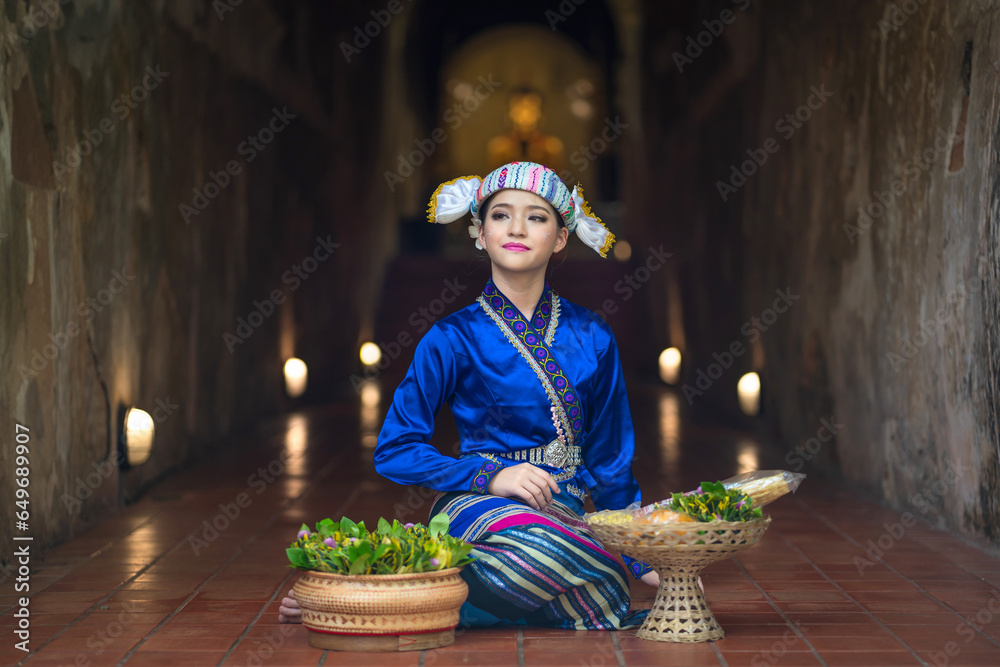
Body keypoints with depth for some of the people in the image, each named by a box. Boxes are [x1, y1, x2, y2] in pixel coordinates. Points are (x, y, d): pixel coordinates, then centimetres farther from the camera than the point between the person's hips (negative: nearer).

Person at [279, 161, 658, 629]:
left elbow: (610, 459, 17)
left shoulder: (593, 339, 11)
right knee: (541, 543, -41)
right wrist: (491, 476, -12)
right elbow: (395, 450, 1)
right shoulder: (453, 340, 1)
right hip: (478, 504, -4)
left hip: (566, 512, 4)